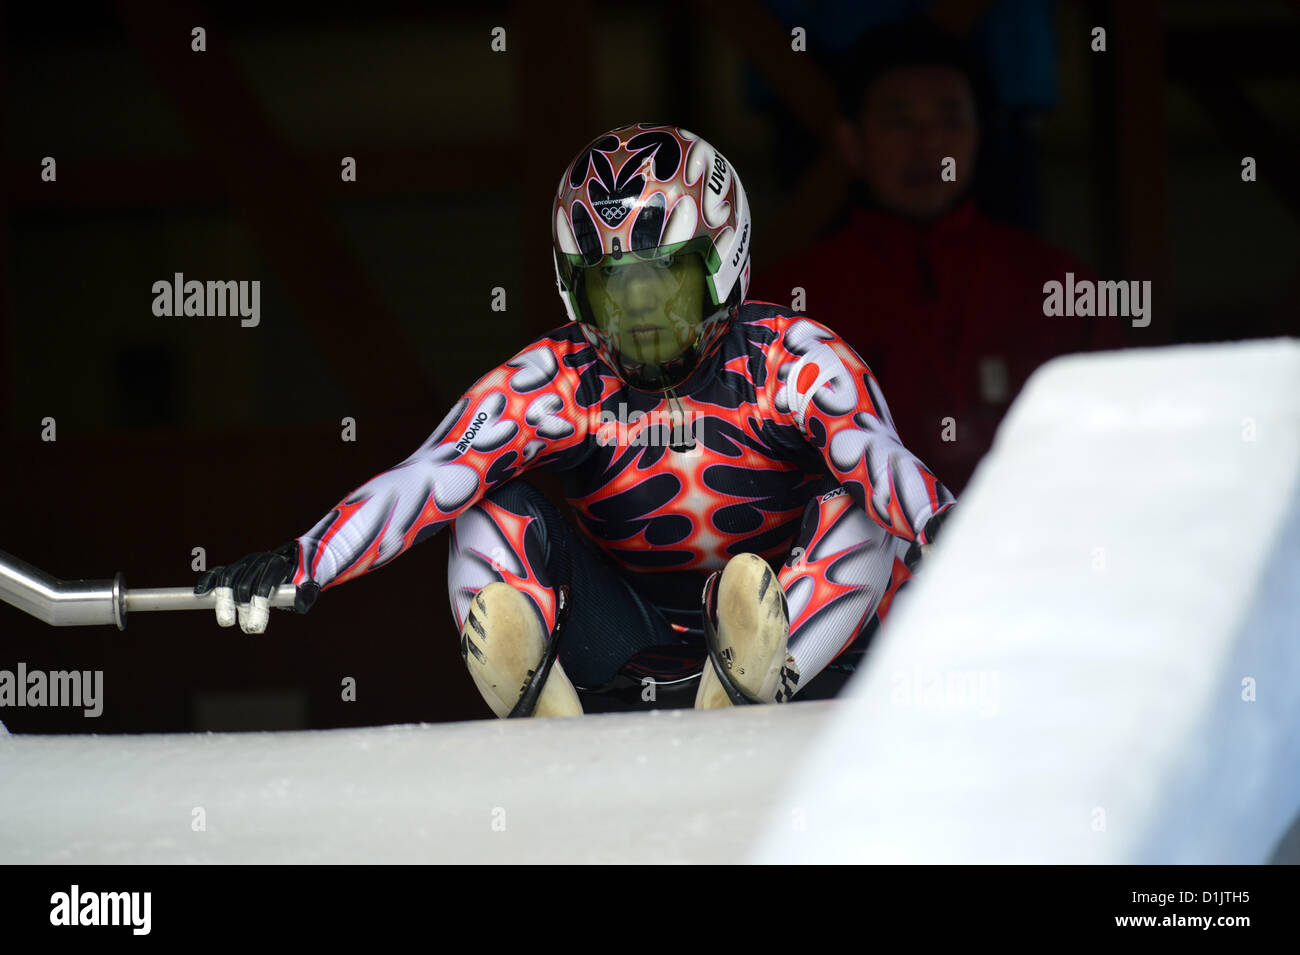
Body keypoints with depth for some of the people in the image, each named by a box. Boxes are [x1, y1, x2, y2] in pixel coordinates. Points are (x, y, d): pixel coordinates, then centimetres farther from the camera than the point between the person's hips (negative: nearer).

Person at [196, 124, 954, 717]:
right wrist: (303, 562, -38)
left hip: (771, 613, -2)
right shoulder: (556, 381, -11)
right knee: (494, 512, -17)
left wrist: (947, 530, -56)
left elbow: (875, 457, -33)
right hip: (619, 619, 2)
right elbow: (430, 480, -22)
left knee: (859, 511, -26)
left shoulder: (791, 361, -15)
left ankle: (747, 693, -46)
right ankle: (548, 728, -38)